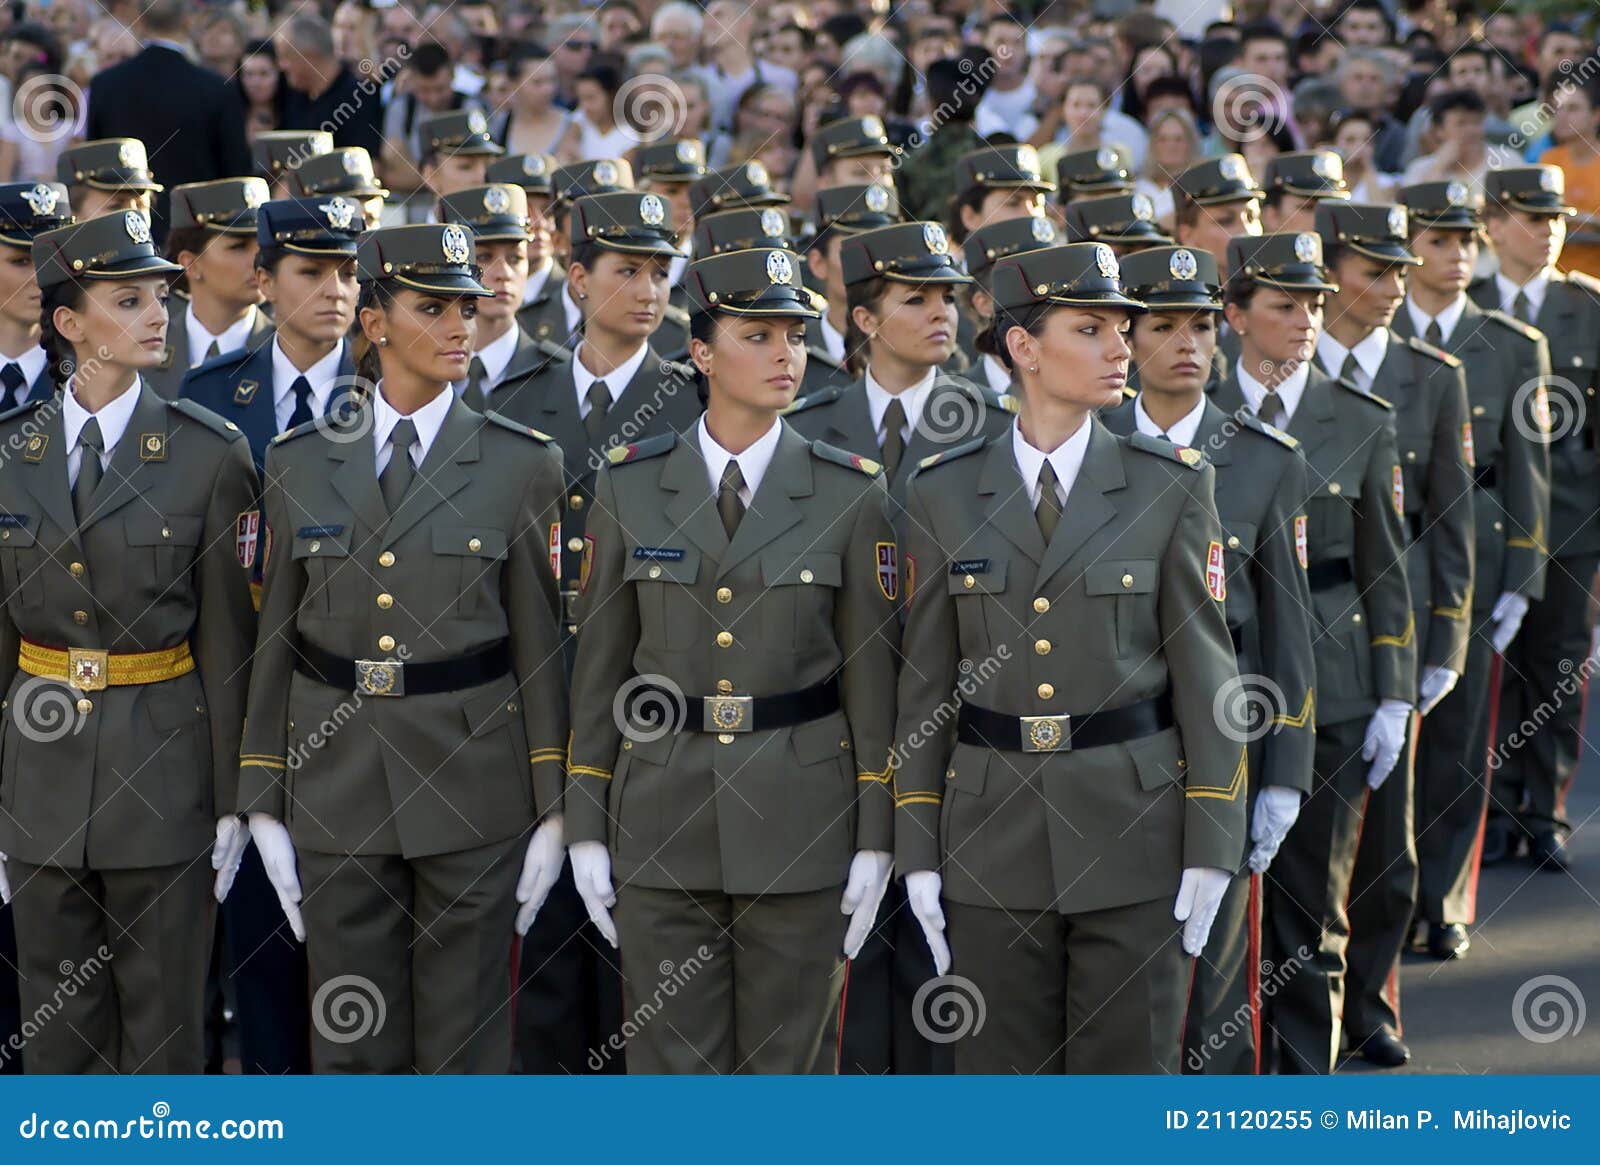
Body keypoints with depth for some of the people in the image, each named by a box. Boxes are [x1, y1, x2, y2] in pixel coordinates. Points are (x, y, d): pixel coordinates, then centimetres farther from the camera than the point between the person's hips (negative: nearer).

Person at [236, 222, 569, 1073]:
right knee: (352, 1047, 8)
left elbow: (543, 644, -1)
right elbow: (277, 641, 6)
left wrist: (556, 814, -4)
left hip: (471, 781, -2)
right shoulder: (301, 464, 3)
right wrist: (263, 811, 3)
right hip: (339, 785, 2)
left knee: (464, 1043, 4)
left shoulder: (519, 465, -2)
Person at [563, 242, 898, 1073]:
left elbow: (872, 676, 0)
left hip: (800, 821, -1)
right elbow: (600, 666, 4)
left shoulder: (849, 494, -2)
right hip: (663, 818, 1)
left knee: (790, 1066, 6)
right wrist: (586, 831, 1)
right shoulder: (630, 487, 0)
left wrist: (875, 845, -3)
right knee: (672, 1066, 4)